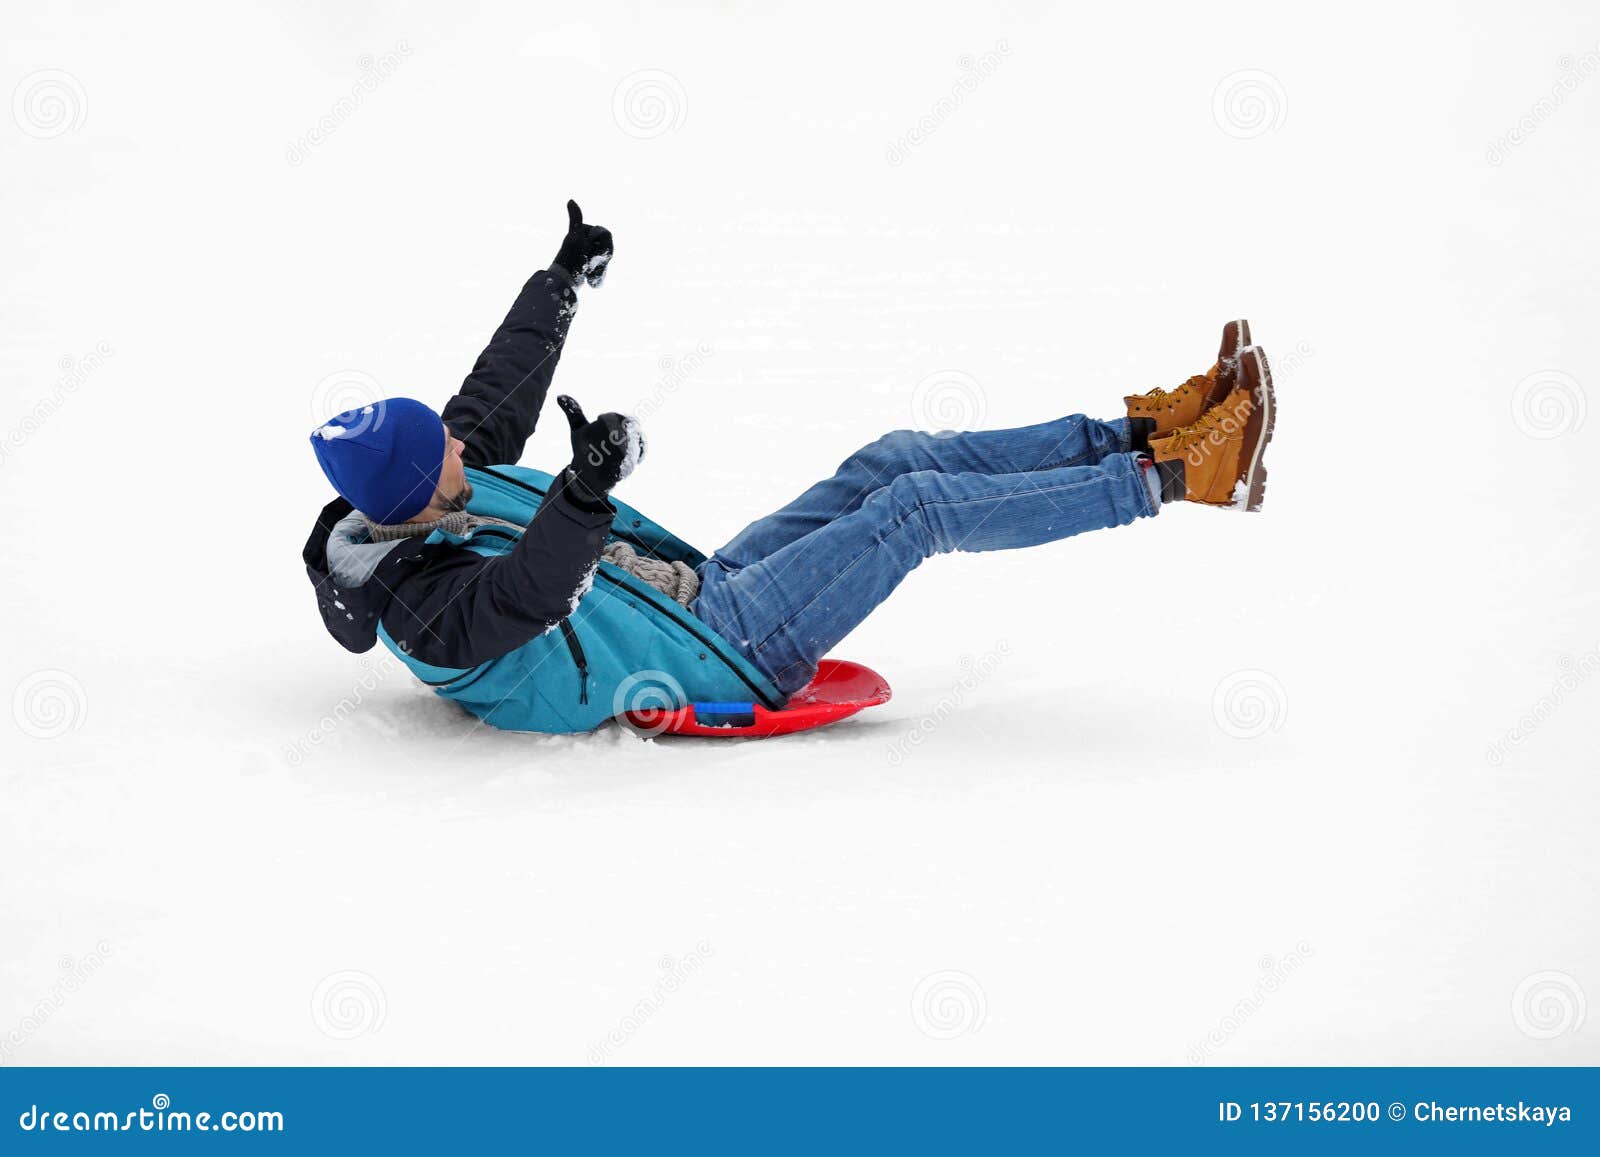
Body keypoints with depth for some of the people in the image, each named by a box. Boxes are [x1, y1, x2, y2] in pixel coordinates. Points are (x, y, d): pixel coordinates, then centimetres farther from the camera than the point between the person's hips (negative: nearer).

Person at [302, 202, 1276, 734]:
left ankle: (1146, 430, 5)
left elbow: (501, 396, 14)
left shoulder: (425, 499, 3)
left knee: (895, 459, 1)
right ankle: (1171, 476, -6)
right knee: (920, 506, -15)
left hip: (701, 587, 10)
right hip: (720, 654, -10)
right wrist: (586, 489, -63)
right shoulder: (435, 610, -24)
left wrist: (567, 276, 23)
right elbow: (525, 597, -46)